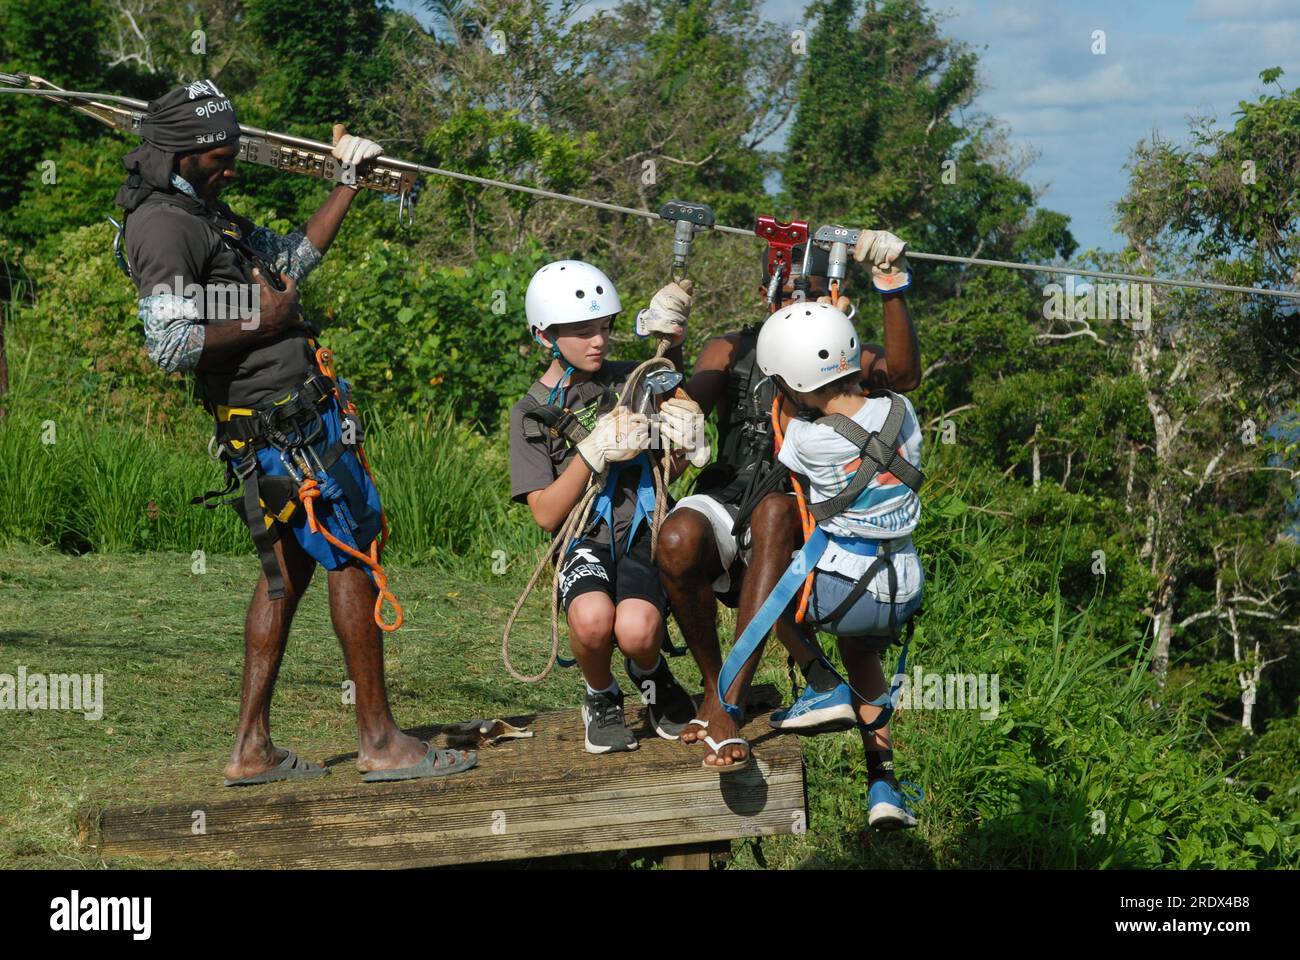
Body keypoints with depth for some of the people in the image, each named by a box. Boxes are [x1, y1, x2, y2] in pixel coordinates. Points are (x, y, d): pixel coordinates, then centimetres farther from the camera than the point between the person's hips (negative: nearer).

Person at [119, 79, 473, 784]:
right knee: (354, 557, -5)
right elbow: (170, 344, -25)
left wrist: (349, 181, 22)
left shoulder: (205, 214, 17)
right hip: (283, 421, -11)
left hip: (288, 416, 11)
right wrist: (262, 323, -16)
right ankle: (380, 742, 0)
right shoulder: (164, 224, -15)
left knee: (289, 569, 14)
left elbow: (293, 255, 26)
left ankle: (252, 751, 16)